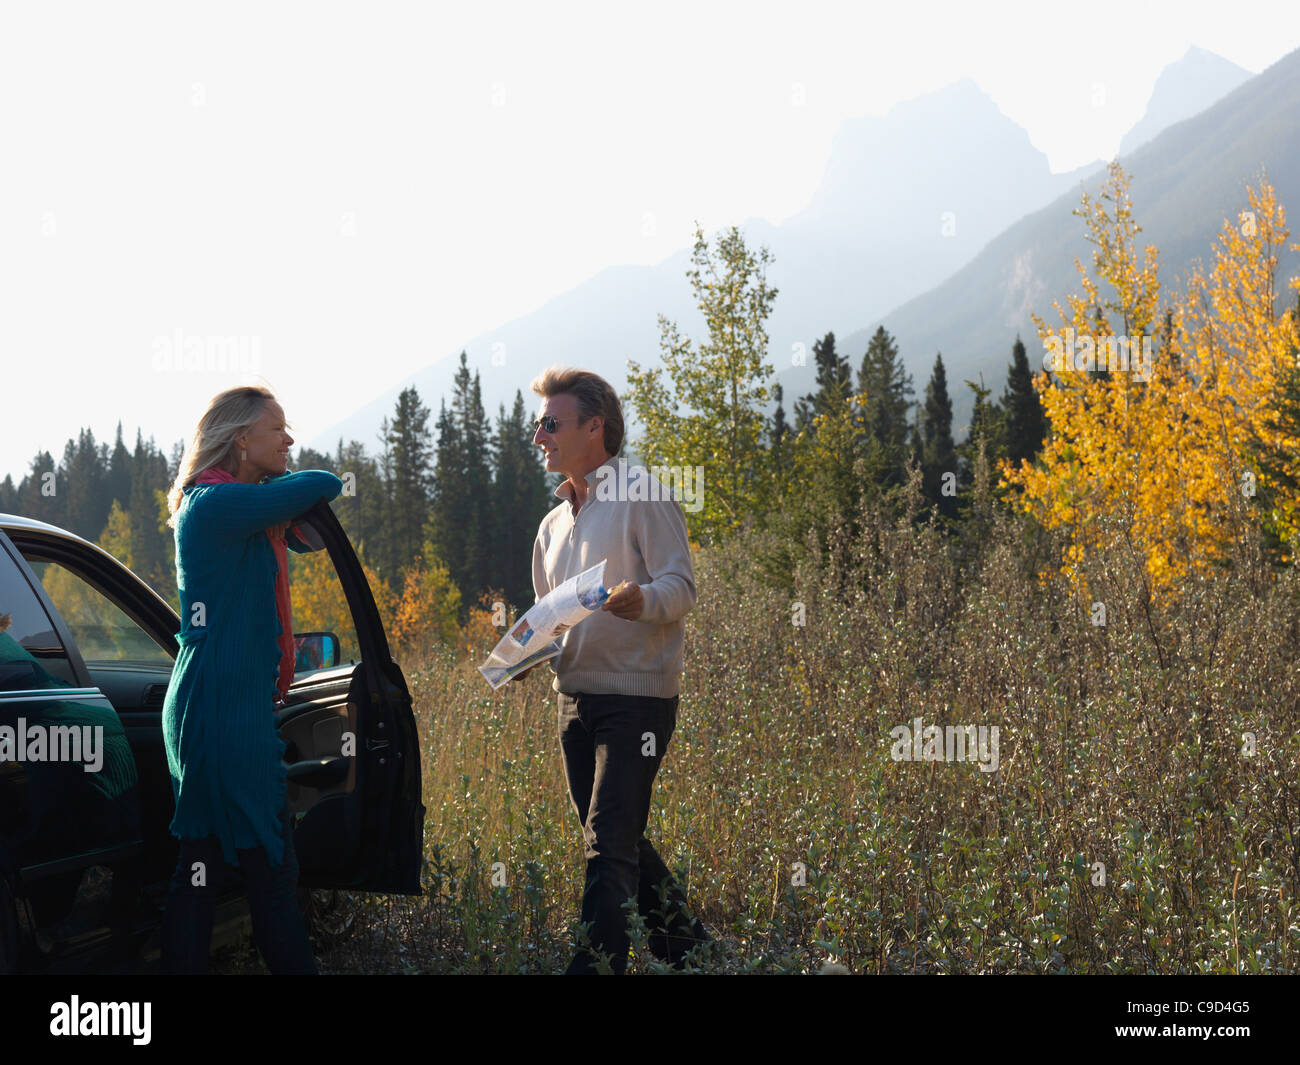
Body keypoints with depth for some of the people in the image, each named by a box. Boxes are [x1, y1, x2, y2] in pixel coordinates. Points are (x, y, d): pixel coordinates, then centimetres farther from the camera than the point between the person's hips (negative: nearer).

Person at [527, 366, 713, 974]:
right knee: (617, 841, 13)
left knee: (609, 845, -13)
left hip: (635, 695, -8)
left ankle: (595, 965, -15)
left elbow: (680, 587, -15)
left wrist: (641, 600, -37)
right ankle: (687, 945, 28)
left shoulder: (643, 499, -6)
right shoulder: (554, 524, 18)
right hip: (573, 695, 8)